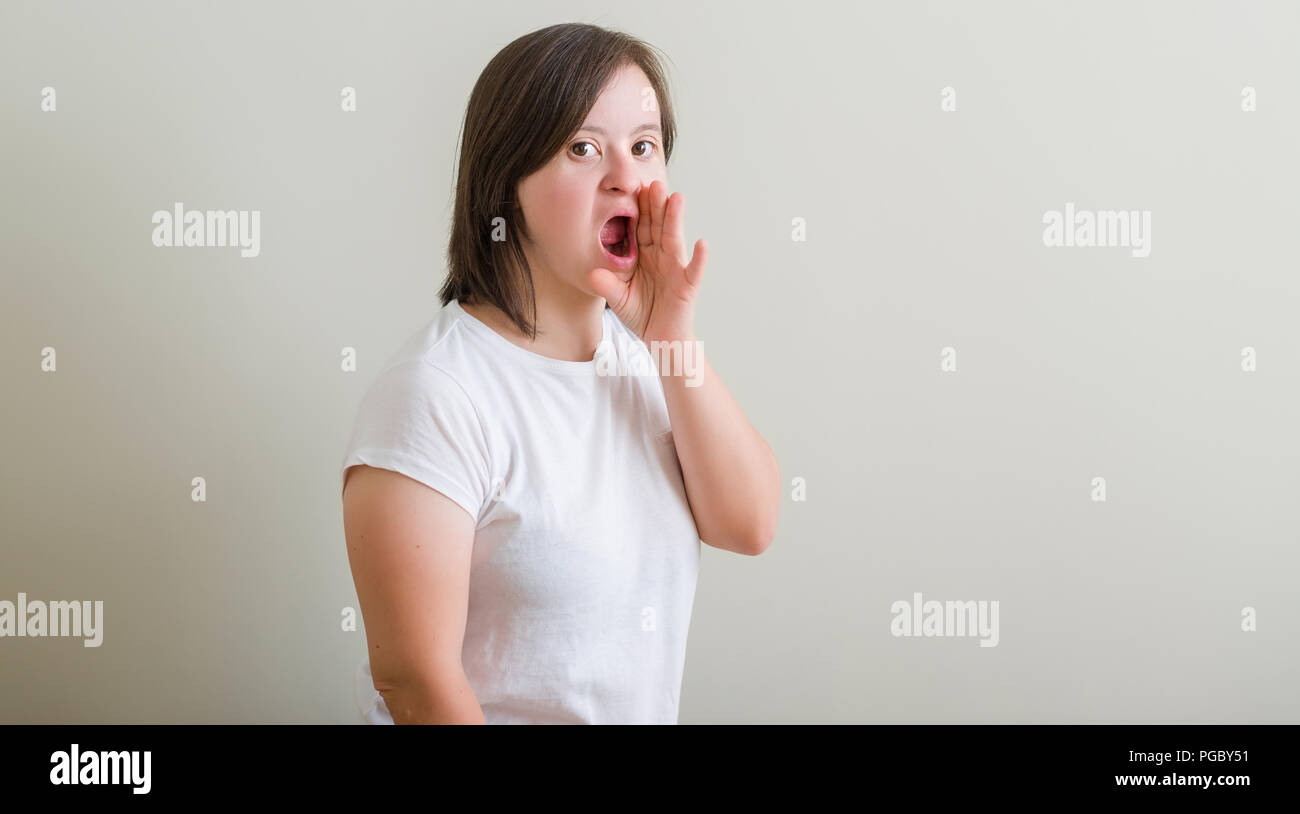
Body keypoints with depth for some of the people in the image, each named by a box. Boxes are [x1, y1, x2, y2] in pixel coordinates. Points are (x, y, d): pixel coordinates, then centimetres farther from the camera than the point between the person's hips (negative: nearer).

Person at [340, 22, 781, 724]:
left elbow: (750, 526, -10)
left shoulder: (639, 349, -4)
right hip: (495, 713, -6)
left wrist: (675, 339, -20)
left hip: (651, 711, 6)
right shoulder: (437, 393, -25)